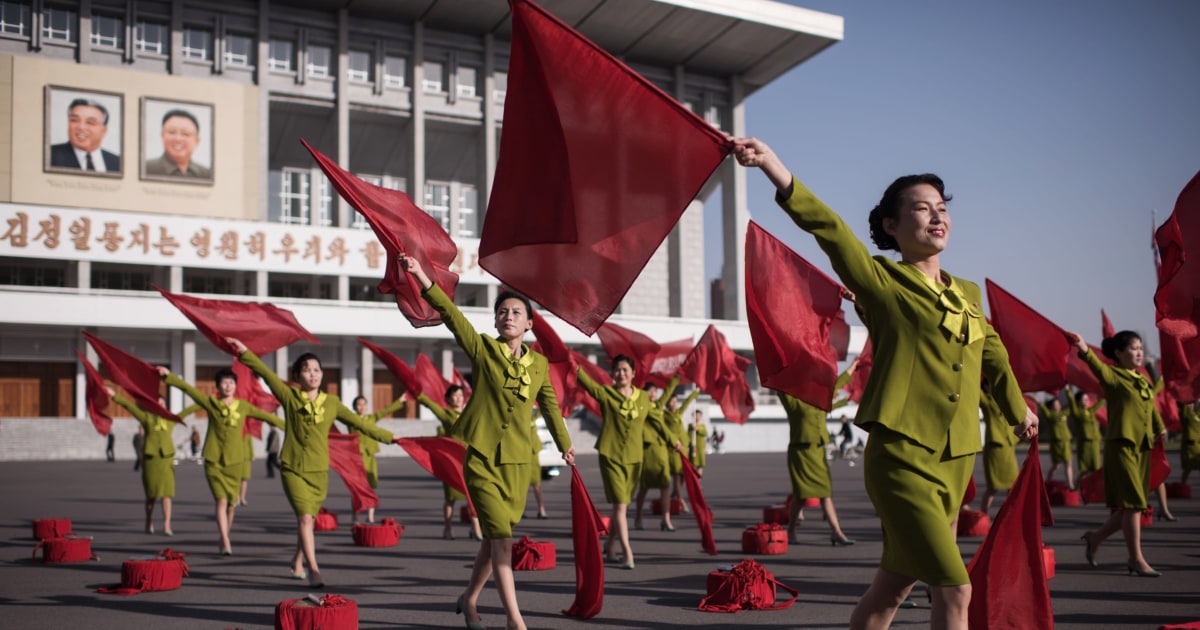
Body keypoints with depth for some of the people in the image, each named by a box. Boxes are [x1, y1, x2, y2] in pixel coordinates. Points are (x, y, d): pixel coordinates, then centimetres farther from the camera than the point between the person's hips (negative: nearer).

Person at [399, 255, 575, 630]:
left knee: (495, 539, 12)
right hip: (482, 458, -4)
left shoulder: (539, 364, 6)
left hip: (518, 462, 4)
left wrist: (564, 445, 30)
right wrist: (420, 276, -27)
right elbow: (451, 314, -15)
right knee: (501, 538, -10)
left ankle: (470, 599, 34)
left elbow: (550, 406, 20)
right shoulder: (482, 349, -3)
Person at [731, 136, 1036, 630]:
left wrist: (1017, 408, 46)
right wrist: (772, 164, -35)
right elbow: (827, 228, -21)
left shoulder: (968, 295, 13)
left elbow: (993, 356, 31)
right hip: (901, 459, -6)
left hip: (955, 463, 6)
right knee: (955, 590, -12)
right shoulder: (882, 281, -5)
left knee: (891, 589, 12)